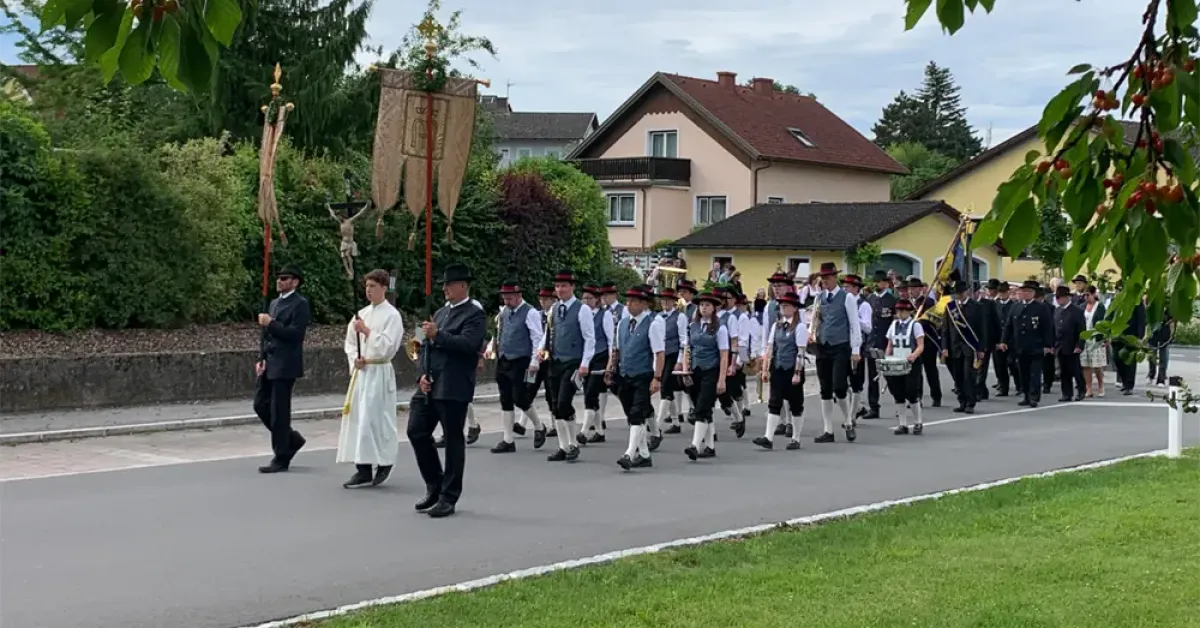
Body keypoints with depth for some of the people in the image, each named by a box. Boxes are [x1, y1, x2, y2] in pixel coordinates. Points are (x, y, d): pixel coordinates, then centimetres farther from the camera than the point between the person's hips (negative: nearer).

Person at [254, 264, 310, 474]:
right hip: (269, 365, 9)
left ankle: (281, 459, 5)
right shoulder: (274, 303, 19)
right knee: (261, 404, 8)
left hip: (285, 366, -9)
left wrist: (270, 323, -17)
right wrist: (261, 358, 11)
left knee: (279, 411, -4)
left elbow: (295, 333, -19)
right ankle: (291, 439, 25)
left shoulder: (300, 304, -8)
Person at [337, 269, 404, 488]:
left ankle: (384, 462, 7)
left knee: (375, 419, -10)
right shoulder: (361, 314, 13)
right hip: (360, 372, 7)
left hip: (379, 373, -6)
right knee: (357, 418, 4)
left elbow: (387, 346, -14)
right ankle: (363, 469, 9)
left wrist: (367, 331, -16)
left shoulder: (392, 315, -6)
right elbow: (349, 342, 15)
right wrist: (355, 359, -3)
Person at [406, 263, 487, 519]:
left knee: (453, 441, 0)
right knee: (416, 432, 4)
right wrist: (422, 374, 5)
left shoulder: (474, 315, -4)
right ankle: (435, 486, 20)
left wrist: (438, 334, -23)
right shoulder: (440, 313, 20)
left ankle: (448, 498, 8)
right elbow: (426, 346, 20)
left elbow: (467, 344, -20)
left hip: (453, 390, -8)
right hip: (429, 387, 8)